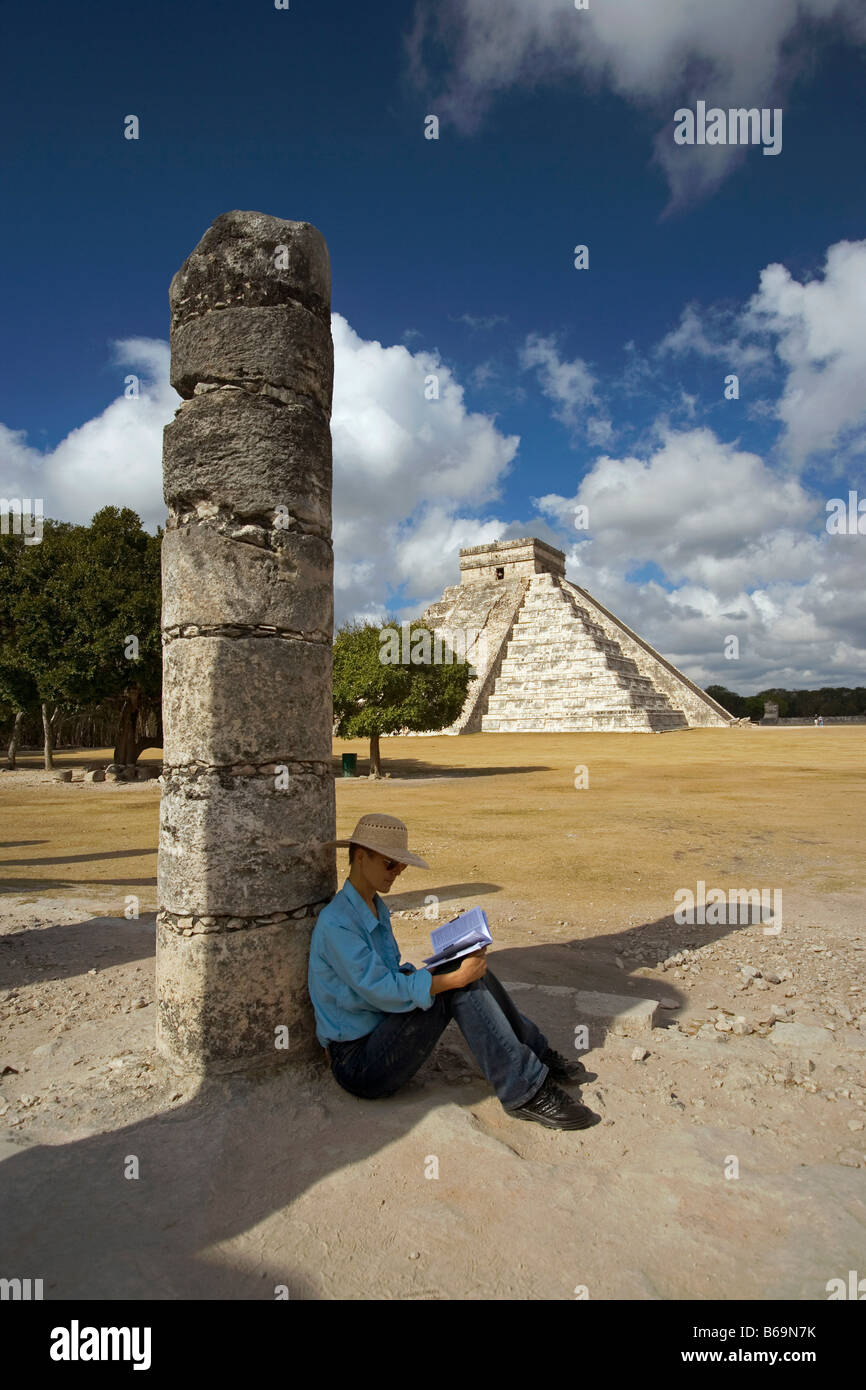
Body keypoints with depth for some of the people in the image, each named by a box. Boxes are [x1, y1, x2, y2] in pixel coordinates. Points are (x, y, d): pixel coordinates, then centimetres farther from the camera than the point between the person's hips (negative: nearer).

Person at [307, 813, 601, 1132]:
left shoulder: (377, 908, 10)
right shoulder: (335, 923, -21)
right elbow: (381, 990, -26)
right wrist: (456, 978, -25)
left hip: (382, 1031, 9)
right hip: (358, 1065, -9)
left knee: (472, 966, -4)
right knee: (461, 985, -23)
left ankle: (536, 1055, 6)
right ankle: (526, 1092, -17)